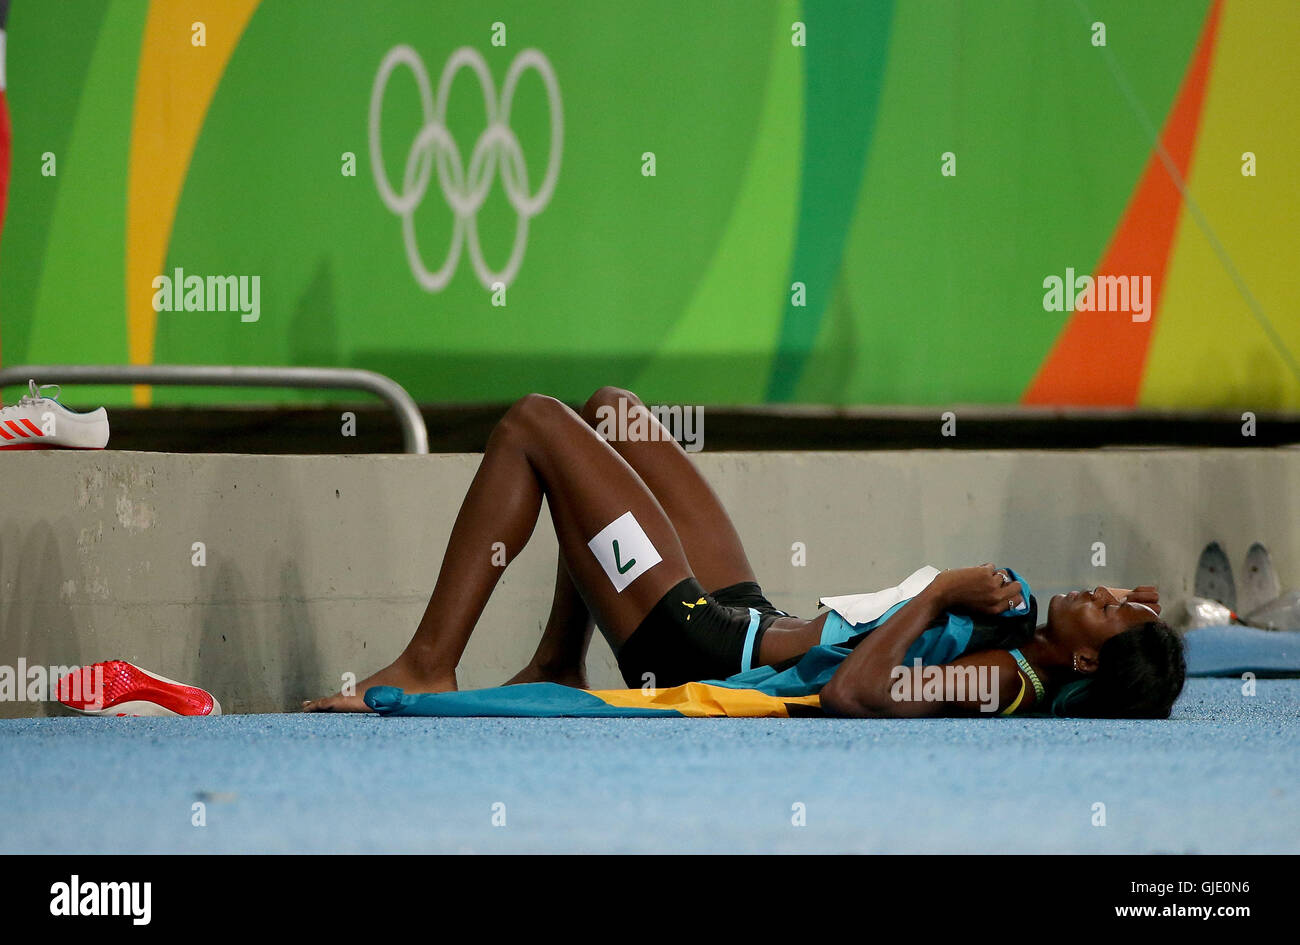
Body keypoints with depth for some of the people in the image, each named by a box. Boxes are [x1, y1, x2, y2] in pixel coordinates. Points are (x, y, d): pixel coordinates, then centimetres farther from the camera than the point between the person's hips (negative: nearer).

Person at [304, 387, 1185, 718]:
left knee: (535, 423, -4)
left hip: (698, 645, -9)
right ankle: (558, 669, 27)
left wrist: (938, 595, -33)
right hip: (747, 619, 9)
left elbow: (853, 693, -45)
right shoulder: (1023, 633, -6)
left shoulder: (1005, 682, -31)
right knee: (610, 410, 24)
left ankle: (427, 668, 3)